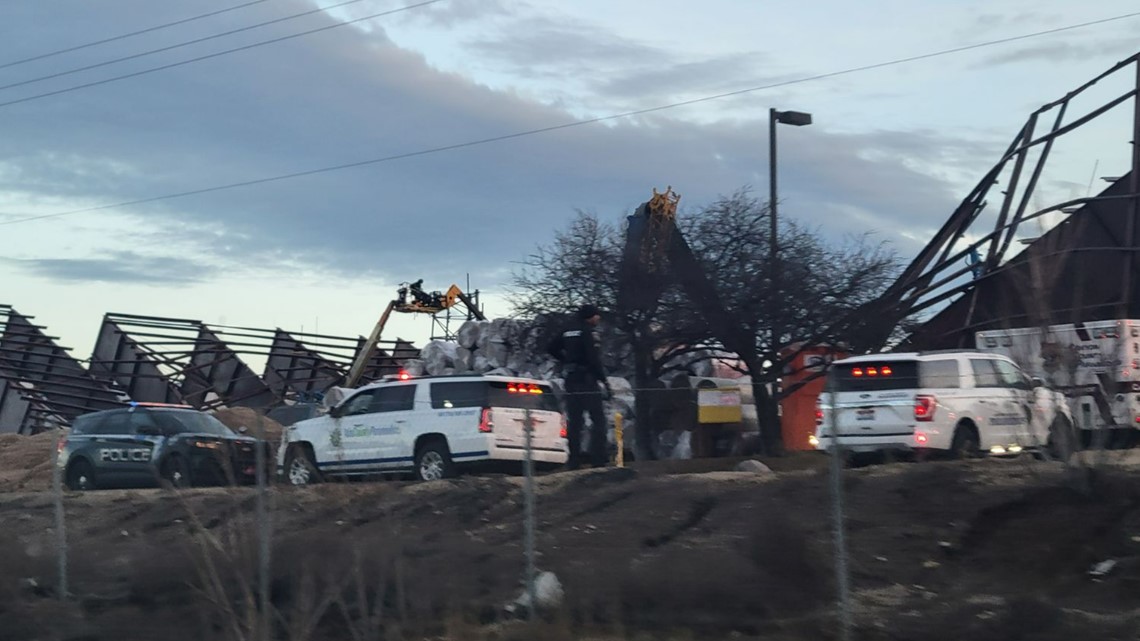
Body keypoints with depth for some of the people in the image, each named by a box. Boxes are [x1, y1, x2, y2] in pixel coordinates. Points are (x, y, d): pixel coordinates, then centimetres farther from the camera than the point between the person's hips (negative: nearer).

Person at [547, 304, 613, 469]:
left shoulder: (568, 332, 13)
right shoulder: (587, 332, -11)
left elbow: (551, 348, 20)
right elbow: (594, 360, -18)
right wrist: (605, 382, -16)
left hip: (570, 380, 8)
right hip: (587, 380, -8)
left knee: (574, 421, 9)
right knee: (598, 420, -4)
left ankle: (574, 460, 7)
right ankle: (598, 459, -11)